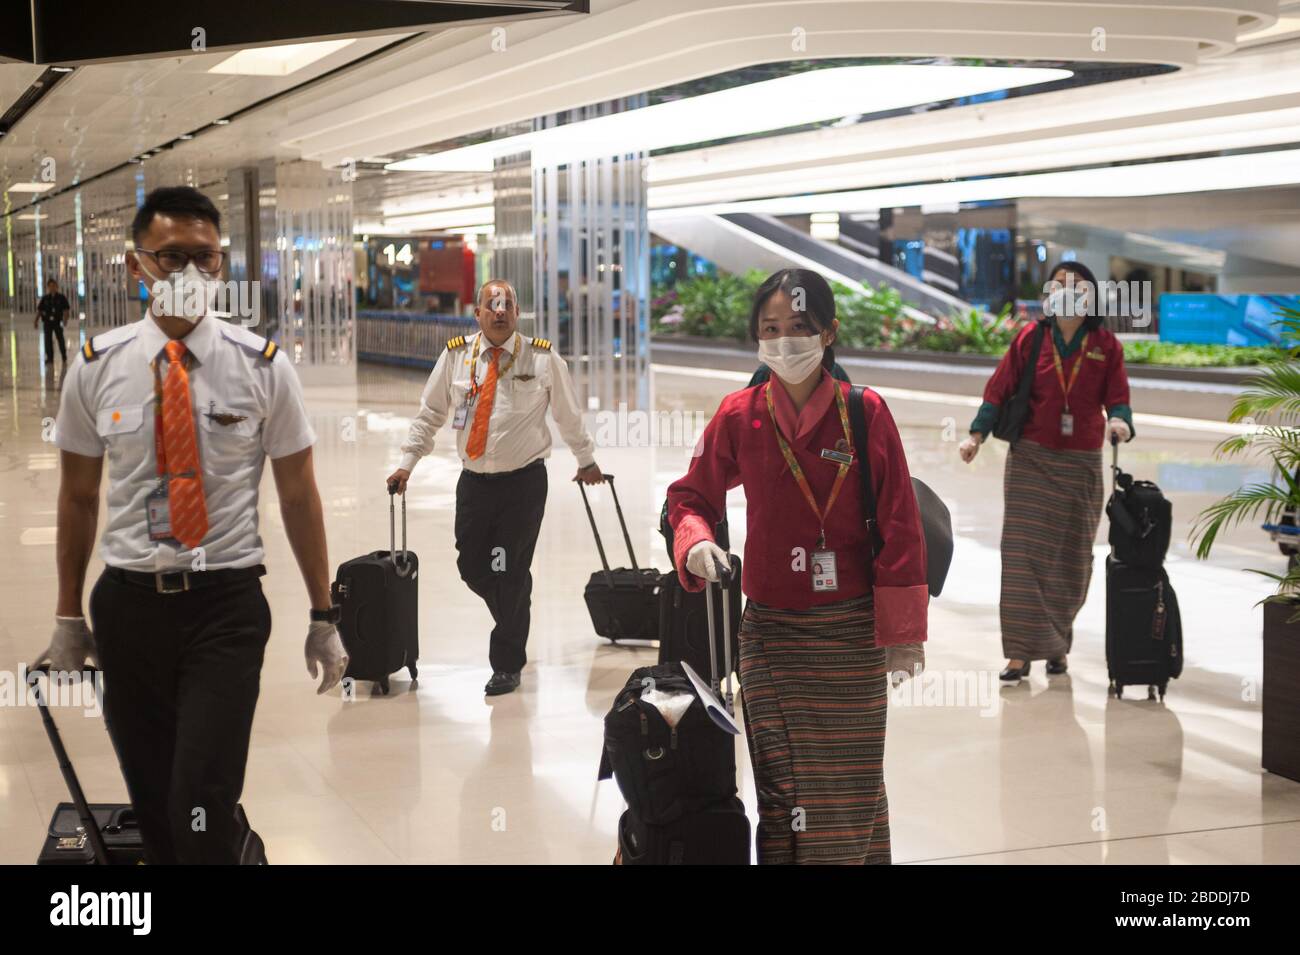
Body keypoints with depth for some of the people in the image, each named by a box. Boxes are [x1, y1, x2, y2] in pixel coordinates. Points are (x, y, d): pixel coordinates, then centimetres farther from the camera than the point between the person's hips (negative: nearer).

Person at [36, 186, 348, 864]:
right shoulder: (96, 368, 1)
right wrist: (68, 614, 12)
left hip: (227, 605, -2)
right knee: (150, 802, 11)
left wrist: (323, 617, 3)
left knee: (203, 809, -11)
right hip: (128, 603, 2)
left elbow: (298, 496, 1)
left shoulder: (263, 368, -3)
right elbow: (78, 497, 9)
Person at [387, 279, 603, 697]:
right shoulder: (456, 356, 2)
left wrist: (586, 460, 18)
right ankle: (513, 616, 36)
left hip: (524, 482, -3)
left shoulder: (543, 359, -3)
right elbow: (430, 412, 11)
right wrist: (407, 462, 9)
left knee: (511, 575, -2)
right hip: (473, 480, 3)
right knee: (471, 567, 5)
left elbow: (569, 415, 9)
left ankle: (507, 666, 13)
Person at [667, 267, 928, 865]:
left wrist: (901, 630, -2)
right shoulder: (739, 415, -2)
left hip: (851, 632, -1)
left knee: (850, 784, 5)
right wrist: (695, 542, -12)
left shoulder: (865, 412, -7)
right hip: (770, 631, 1)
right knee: (780, 782, 4)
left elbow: (899, 526, -3)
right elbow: (691, 497, 11)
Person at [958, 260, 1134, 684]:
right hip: (1031, 460, -1)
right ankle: (1020, 652, -5)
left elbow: (1117, 398, 0)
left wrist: (1119, 422, -22)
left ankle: (1057, 646, 24)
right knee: (1023, 551, -7)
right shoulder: (1029, 339, 0)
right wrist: (977, 434, -13)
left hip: (1081, 465, 1)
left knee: (1071, 558, 8)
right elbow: (999, 390, -2)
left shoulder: (1106, 346, 2)